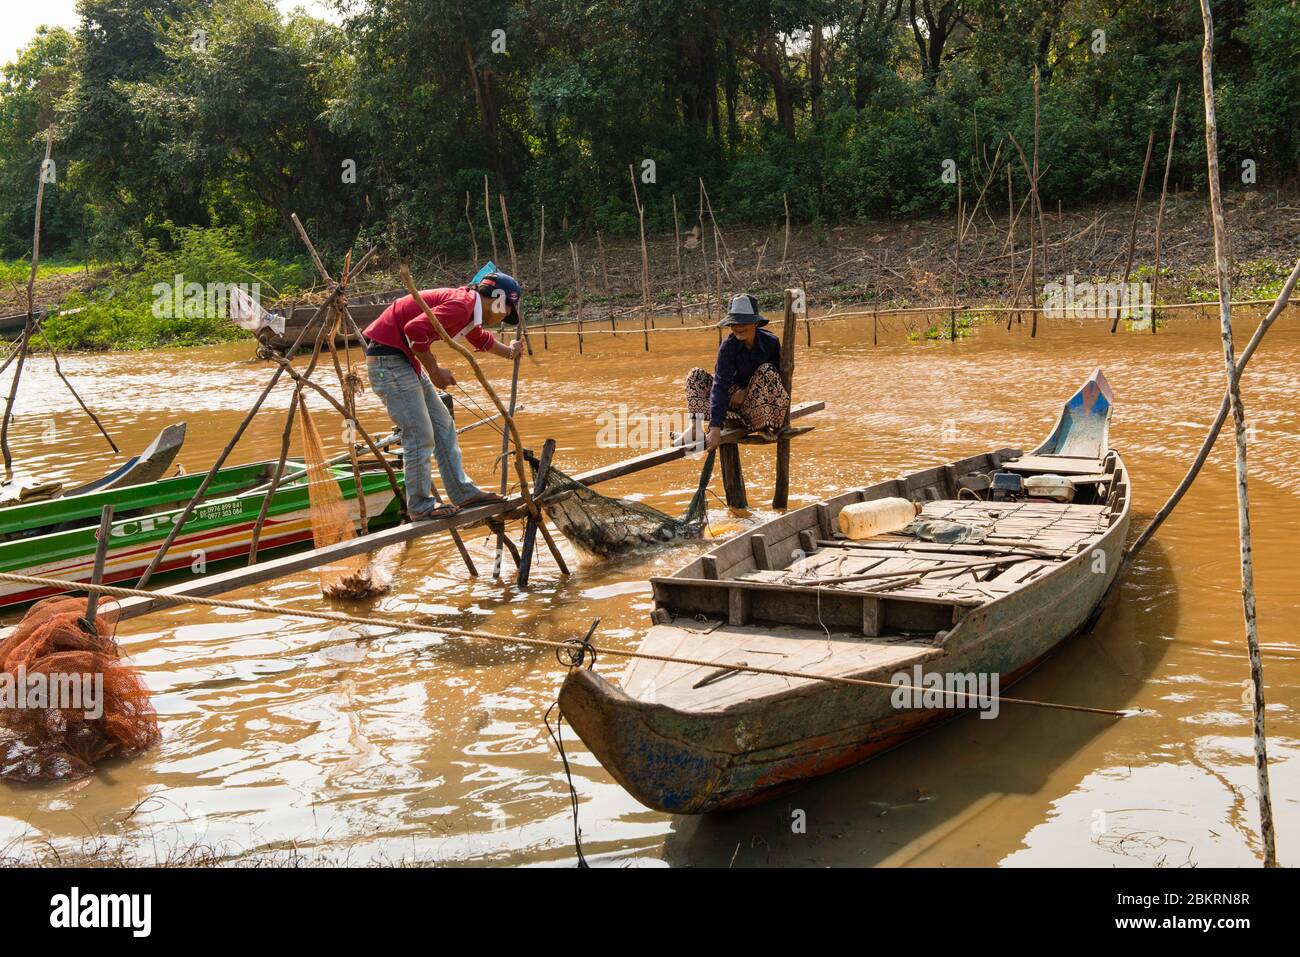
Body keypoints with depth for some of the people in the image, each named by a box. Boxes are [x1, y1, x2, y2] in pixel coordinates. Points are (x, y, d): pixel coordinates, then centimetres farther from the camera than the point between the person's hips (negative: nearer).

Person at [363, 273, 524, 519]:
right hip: (388, 358, -11)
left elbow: (481, 339, 36)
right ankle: (420, 506, 5)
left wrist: (508, 351, 51)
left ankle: (463, 492, 21)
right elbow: (415, 330, -30)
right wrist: (435, 371, -19)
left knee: (442, 425, 14)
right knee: (420, 436, -7)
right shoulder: (461, 305, -19)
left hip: (405, 358, 11)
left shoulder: (468, 309, 13)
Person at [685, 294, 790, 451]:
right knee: (695, 376, -20)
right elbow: (720, 385, -31)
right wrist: (715, 428, -42)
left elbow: (777, 374, -5)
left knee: (767, 370, -29)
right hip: (734, 395, 0)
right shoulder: (728, 346, -21)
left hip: (761, 399, 0)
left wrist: (746, 390, -20)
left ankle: (765, 426, -21)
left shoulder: (771, 342, -16)